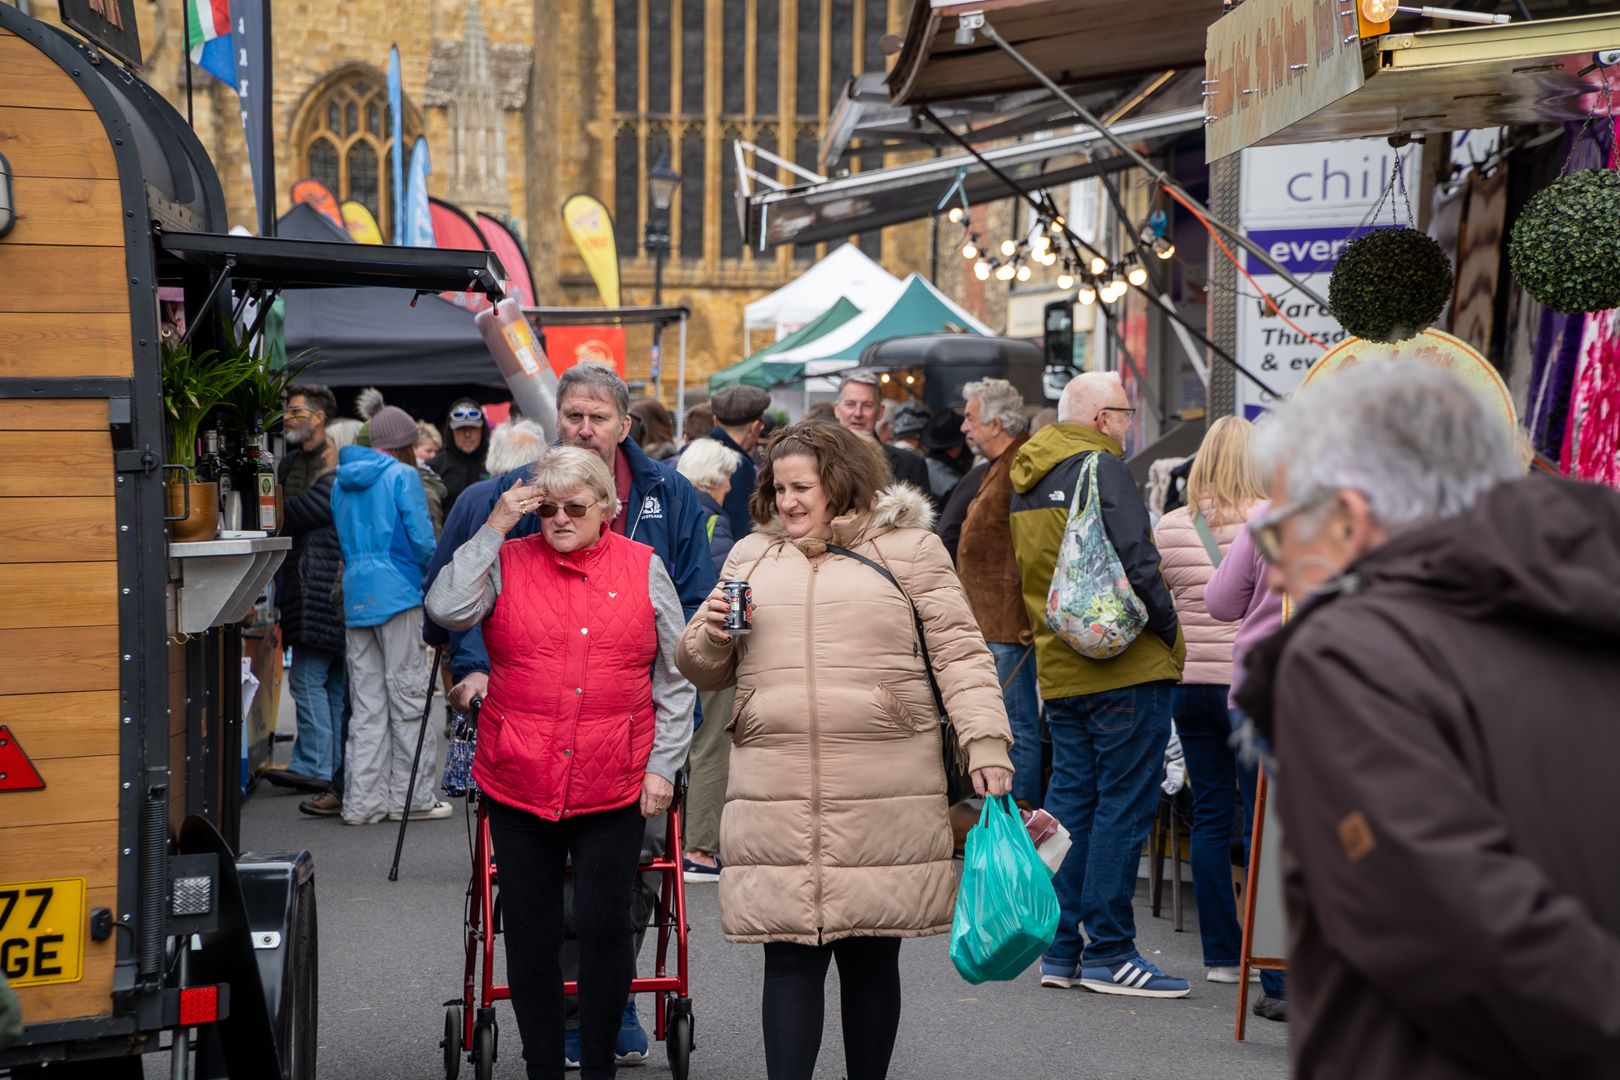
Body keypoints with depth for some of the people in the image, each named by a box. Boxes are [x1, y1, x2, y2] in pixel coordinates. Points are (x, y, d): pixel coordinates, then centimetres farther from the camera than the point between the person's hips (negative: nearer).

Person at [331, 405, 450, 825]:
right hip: (398, 596, -6)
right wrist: (429, 572, 7)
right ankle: (410, 797, 4)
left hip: (356, 597, 6)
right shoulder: (402, 476, -6)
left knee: (366, 704, 7)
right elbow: (423, 541, -10)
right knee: (408, 697, 1)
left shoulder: (343, 482, 14)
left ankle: (362, 801, 5)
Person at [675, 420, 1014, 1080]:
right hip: (775, 797, 2)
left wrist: (986, 743, -9)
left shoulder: (908, 548, 8)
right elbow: (703, 671, 22)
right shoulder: (751, 556, 18)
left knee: (872, 956, 4)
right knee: (790, 958, -2)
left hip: (885, 798, -2)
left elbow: (959, 652, 3)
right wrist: (713, 634, 0)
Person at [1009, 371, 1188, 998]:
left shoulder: (1028, 481, 15)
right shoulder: (1102, 468, -12)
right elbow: (1136, 562, -19)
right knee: (1124, 807, -4)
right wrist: (1167, 631, -7)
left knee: (1071, 804, 12)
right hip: (1127, 666, -8)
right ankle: (1107, 953, -2)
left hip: (1059, 669, 8)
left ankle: (1060, 950, 14)